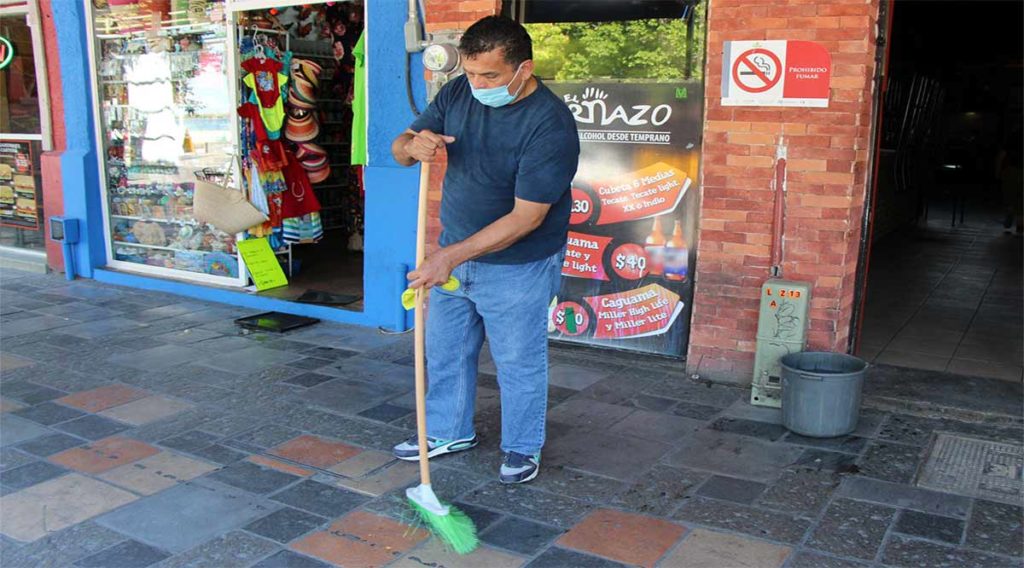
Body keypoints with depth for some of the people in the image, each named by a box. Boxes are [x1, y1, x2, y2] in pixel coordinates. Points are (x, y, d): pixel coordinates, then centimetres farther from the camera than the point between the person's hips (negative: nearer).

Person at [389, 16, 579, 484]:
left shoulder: (550, 125, -25)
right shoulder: (459, 92, -6)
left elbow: (526, 217, -28)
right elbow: (400, 147, 0)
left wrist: (453, 255, -30)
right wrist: (413, 145, -26)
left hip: (517, 267, -6)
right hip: (453, 254, 7)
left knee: (519, 363, 10)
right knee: (444, 350, 19)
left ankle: (522, 448, 32)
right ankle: (449, 431, 40)